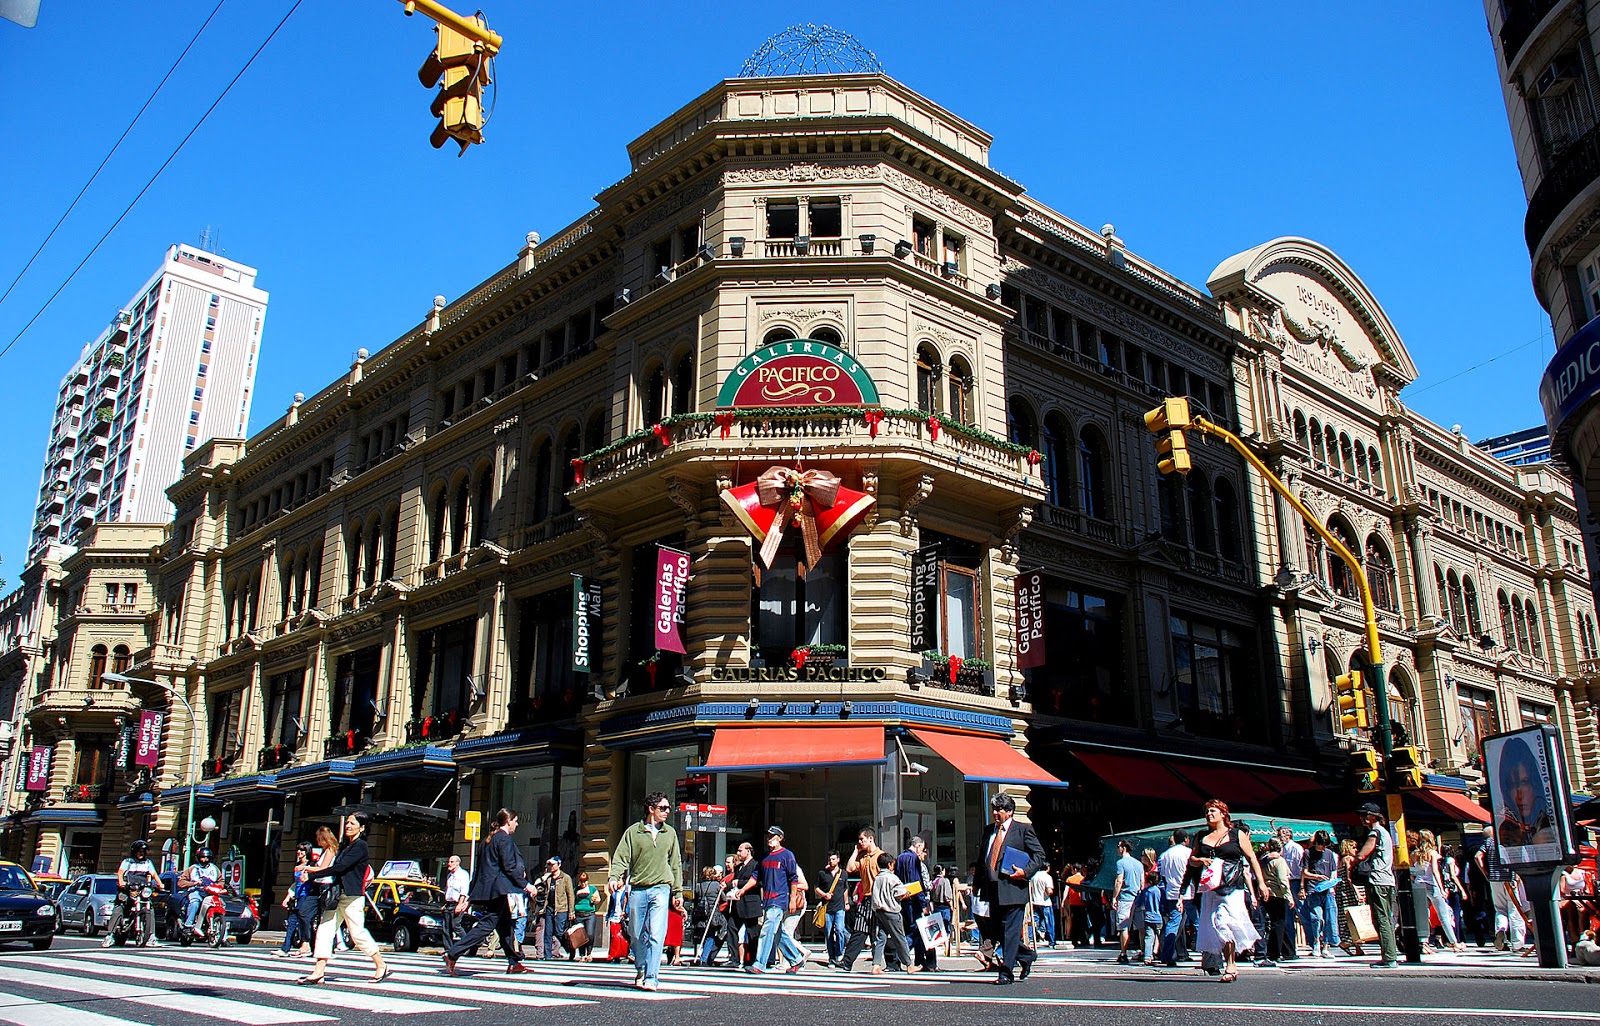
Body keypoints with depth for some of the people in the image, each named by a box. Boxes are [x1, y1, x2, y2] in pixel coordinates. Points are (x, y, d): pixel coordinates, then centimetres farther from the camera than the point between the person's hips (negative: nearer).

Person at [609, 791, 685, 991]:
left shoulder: (670, 833, 13)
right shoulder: (633, 832, 6)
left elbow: (675, 864, 16)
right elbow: (621, 858, 2)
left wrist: (677, 893, 14)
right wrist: (615, 878, -16)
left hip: (661, 889, 0)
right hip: (637, 890, 0)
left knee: (656, 934, -11)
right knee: (638, 935, 8)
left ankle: (651, 978, -11)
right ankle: (640, 973, 28)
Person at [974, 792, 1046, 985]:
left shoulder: (1023, 830, -1)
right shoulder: (989, 831, 16)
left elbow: (1039, 854, -2)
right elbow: (982, 858, 20)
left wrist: (1026, 871, -14)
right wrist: (978, 882, 14)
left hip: (1013, 888, -7)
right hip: (993, 889, 7)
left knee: (1010, 931, -5)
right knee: (996, 932, 10)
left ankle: (1006, 973, 2)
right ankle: (1027, 956, 30)